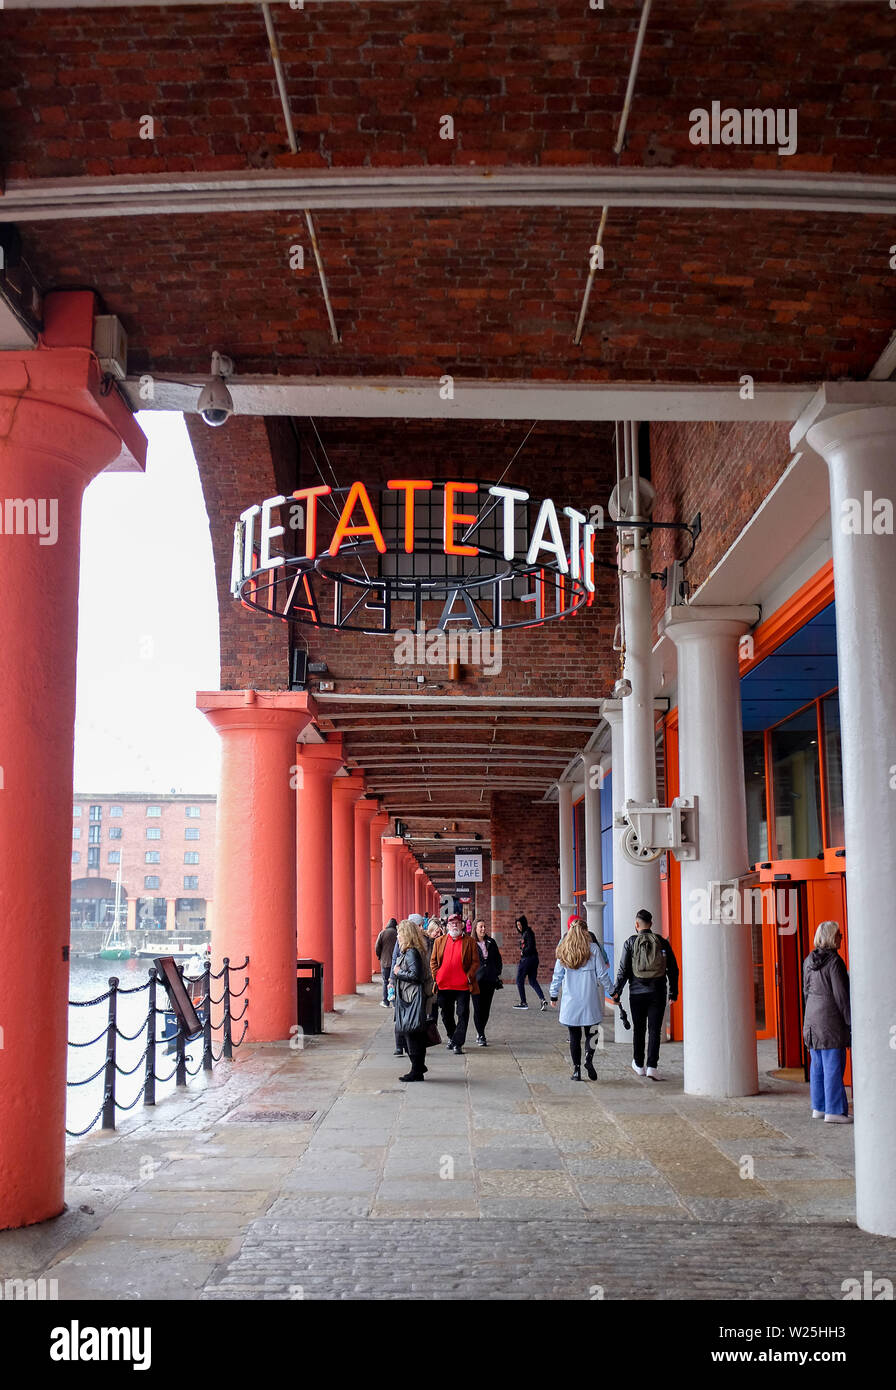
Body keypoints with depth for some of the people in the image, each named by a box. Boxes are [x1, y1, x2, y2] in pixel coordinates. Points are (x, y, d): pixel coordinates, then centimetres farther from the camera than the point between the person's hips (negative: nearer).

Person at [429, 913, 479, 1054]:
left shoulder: (470, 941, 2)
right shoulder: (439, 941, 9)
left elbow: (475, 961, 1)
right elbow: (433, 961, 11)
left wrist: (469, 976, -10)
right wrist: (436, 976, -1)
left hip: (463, 985, -3)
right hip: (444, 985, 3)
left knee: (463, 1014, -5)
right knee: (446, 1014, 14)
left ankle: (458, 1043, 0)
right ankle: (451, 1037, 34)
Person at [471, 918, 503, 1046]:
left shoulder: (491, 942, 9)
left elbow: (498, 959, 17)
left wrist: (497, 972, 8)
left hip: (490, 979, 4)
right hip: (476, 980, -4)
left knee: (486, 1008, 7)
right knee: (478, 1008, -4)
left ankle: (480, 1032, 23)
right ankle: (481, 1036, 1)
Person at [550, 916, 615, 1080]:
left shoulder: (563, 951, 2)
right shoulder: (593, 948, -4)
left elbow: (557, 975, 6)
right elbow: (602, 974, -2)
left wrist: (553, 996, 16)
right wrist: (612, 991, 8)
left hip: (570, 1000, 1)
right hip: (590, 999, -1)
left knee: (574, 1036, 7)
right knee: (590, 1033, 9)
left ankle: (576, 1070, 6)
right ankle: (589, 1058, -16)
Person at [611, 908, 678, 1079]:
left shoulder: (630, 943, -3)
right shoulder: (662, 942, 2)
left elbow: (623, 971, -4)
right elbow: (673, 969, 5)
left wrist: (616, 992, 3)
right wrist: (673, 992, 14)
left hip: (637, 993, 0)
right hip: (657, 993, 0)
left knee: (638, 1029, 13)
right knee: (654, 1030, 1)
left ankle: (639, 1065, 24)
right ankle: (652, 1067, -9)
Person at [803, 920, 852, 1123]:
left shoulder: (809, 960, 9)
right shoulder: (834, 960, -14)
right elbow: (841, 995, -14)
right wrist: (851, 1022, -9)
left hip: (812, 1018, 8)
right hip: (831, 1018, -8)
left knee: (817, 1065, 13)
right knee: (833, 1066, -4)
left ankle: (818, 1107, 18)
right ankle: (834, 1111, -3)